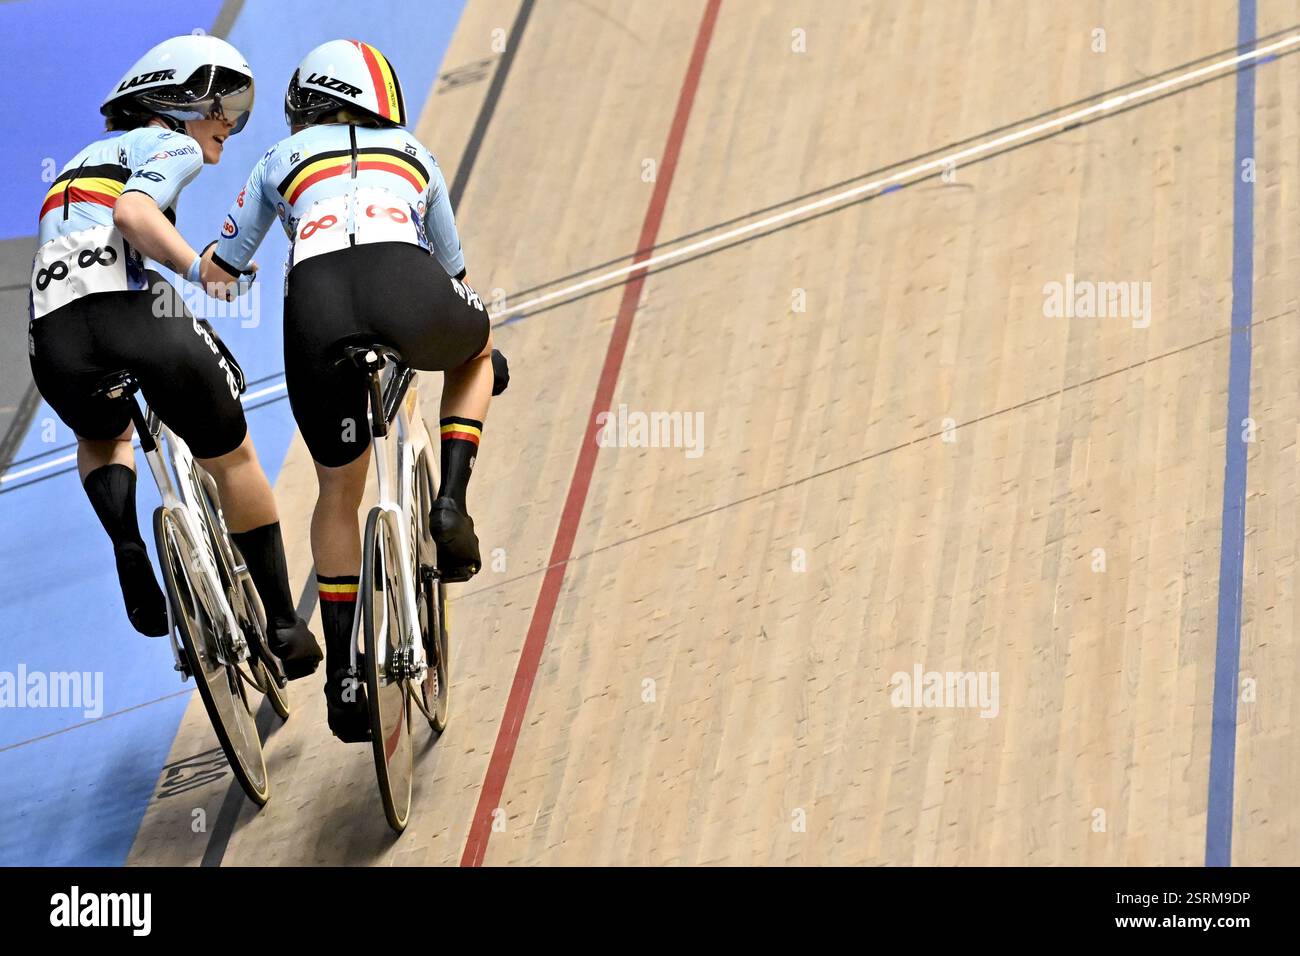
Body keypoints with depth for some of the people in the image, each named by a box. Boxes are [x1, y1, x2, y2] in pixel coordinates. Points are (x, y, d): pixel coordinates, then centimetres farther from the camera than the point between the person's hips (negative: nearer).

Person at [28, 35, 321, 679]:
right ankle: (282, 627, 19)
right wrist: (200, 269, -19)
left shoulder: (83, 160, 36)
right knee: (232, 460, 16)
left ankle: (127, 546, 8)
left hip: (53, 341, 6)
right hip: (135, 312, -5)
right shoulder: (169, 146, 12)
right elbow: (134, 212, -11)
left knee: (102, 438, 37)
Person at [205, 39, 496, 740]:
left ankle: (343, 679, 21)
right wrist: (468, 347, 64)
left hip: (315, 302, 1)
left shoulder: (281, 159, 32)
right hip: (407, 288, -1)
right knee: (479, 344, 37)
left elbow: (218, 271, 33)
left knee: (339, 493, 22)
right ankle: (449, 503, 17)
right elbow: (454, 272, 46)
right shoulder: (413, 156, 34)